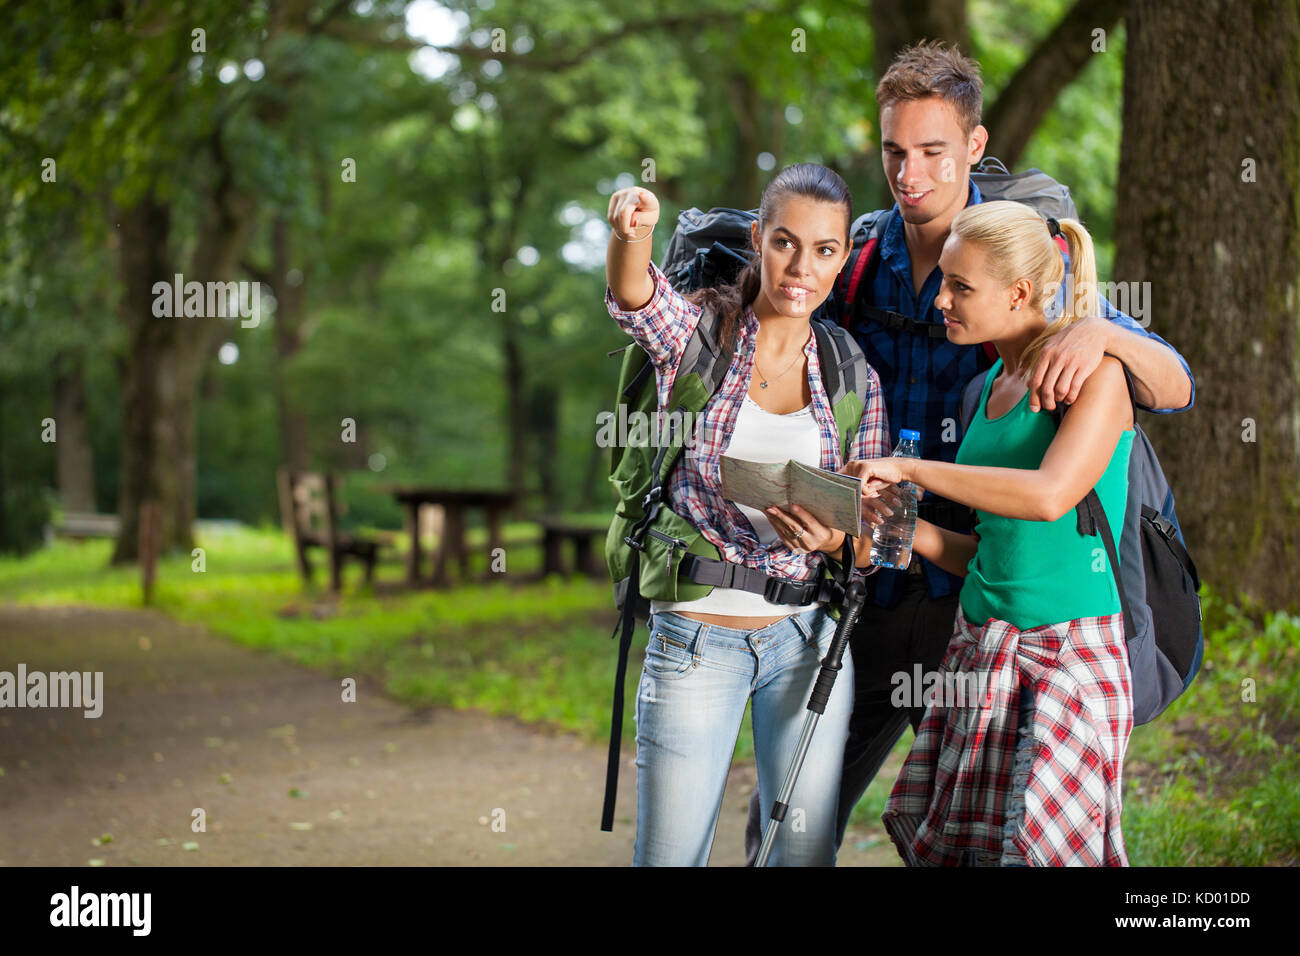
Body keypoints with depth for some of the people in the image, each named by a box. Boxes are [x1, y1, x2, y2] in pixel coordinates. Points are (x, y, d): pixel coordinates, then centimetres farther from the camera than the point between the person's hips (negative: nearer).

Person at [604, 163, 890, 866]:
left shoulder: (853, 374, 4)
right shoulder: (699, 329, -2)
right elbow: (634, 297, -27)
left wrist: (832, 540, -18)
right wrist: (632, 231, -49)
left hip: (807, 640, 2)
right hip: (692, 640, -2)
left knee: (806, 850, 6)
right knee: (669, 855, 3)